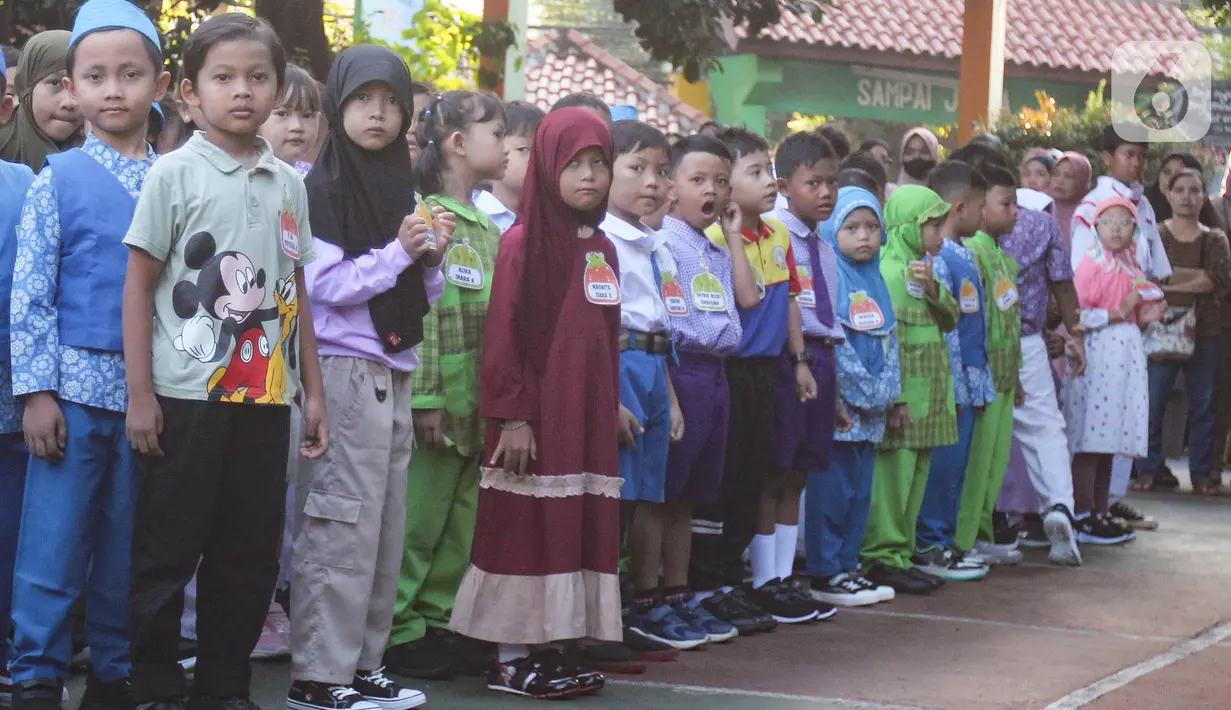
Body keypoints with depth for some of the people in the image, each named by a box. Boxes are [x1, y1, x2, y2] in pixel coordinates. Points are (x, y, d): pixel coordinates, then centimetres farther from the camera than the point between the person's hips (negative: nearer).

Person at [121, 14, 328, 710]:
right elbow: (138, 286, -3)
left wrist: (313, 390, 12)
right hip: (186, 395, -4)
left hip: (265, 397, 4)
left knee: (250, 554, 8)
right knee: (168, 550, 1)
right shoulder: (175, 174, -3)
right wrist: (141, 394, -8)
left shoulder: (288, 183, 9)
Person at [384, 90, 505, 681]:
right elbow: (421, 314, -16)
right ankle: (398, 633, 5)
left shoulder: (486, 230, 16)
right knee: (416, 522, -2)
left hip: (478, 407, 8)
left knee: (458, 526, 13)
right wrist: (425, 398, -20)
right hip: (439, 403, -8)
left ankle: (440, 624, 22)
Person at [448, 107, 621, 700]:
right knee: (527, 533, -3)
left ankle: (545, 652, 14)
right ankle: (511, 660, 4)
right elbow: (502, 336, -12)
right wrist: (511, 416, -16)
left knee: (579, 530, 7)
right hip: (535, 419, -7)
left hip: (587, 419, 7)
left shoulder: (603, 249, 13)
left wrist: (611, 408, 15)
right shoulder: (522, 242, -8)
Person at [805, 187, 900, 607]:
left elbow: (889, 341, 18)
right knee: (831, 489, -5)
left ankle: (847, 566, 19)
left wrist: (887, 392, 6)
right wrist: (865, 391, -14)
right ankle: (823, 574, 0)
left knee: (860, 490, 11)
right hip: (838, 403, -8)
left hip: (871, 410, 8)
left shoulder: (875, 280, 16)